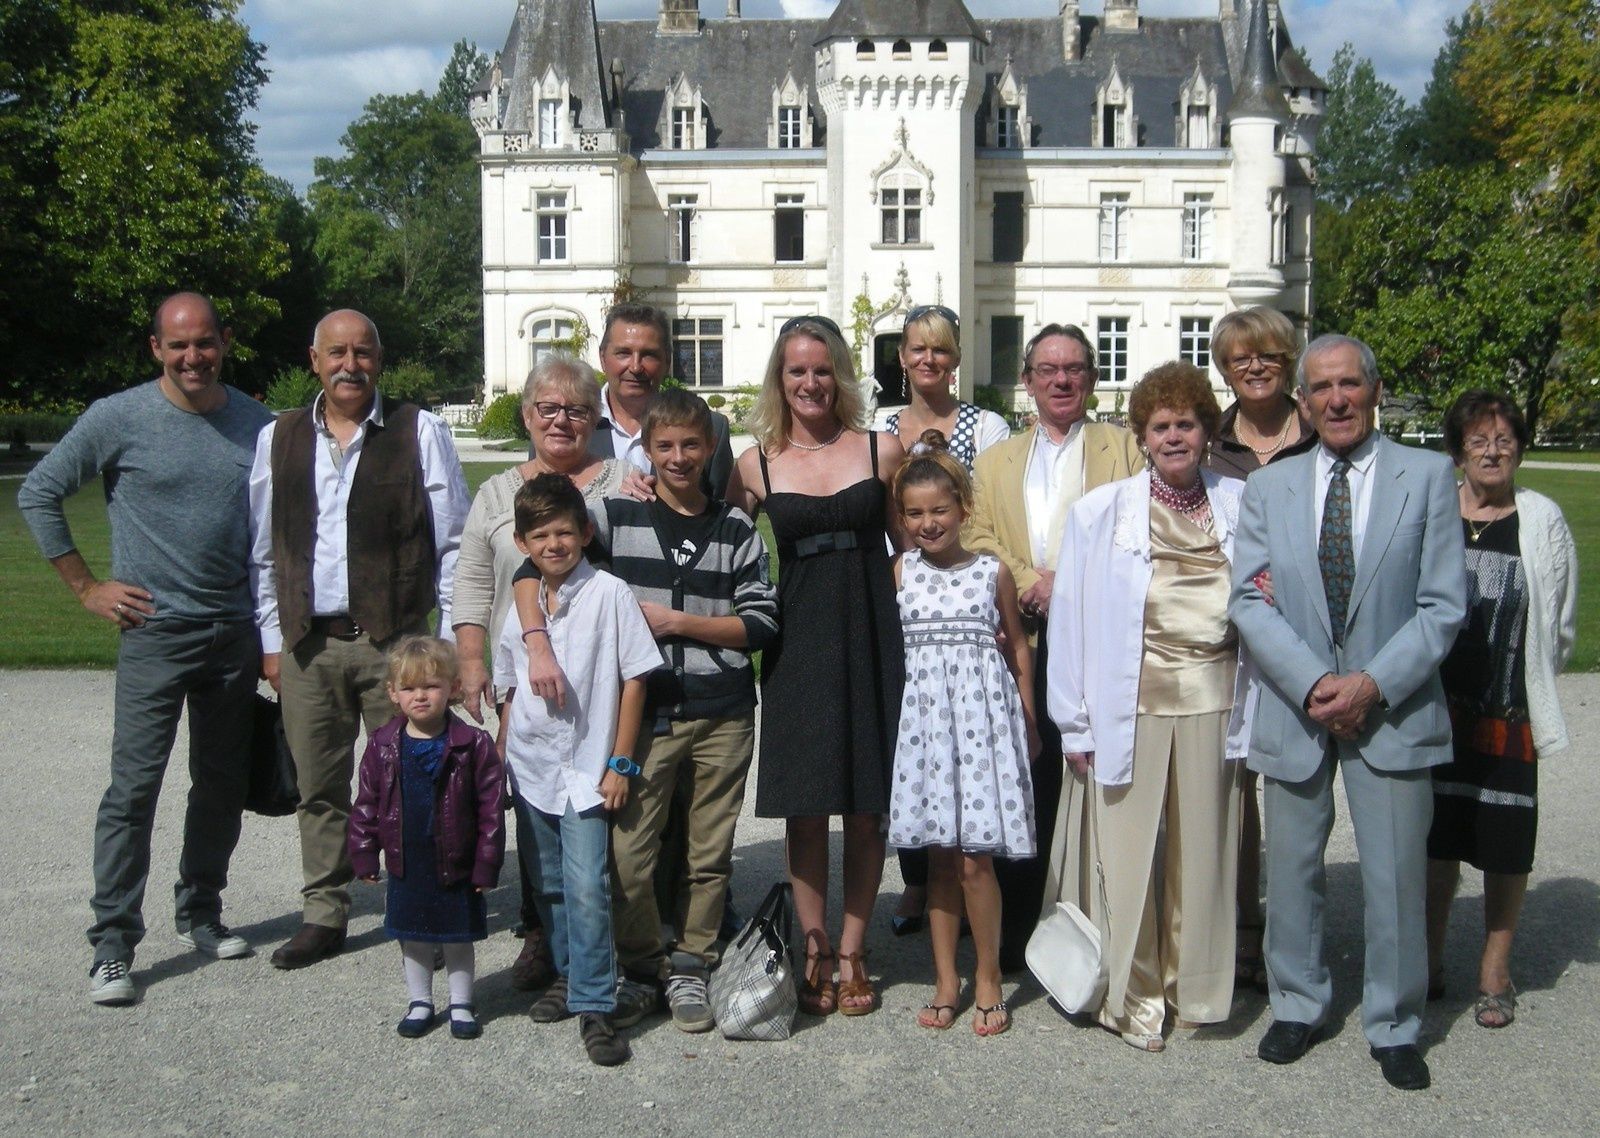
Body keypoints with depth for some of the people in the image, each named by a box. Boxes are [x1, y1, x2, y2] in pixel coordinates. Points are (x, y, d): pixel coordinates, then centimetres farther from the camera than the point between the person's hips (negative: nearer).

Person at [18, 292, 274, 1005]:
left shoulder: (257, 425, 6)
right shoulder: (117, 419, -4)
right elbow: (37, 494, 3)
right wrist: (87, 587, -1)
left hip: (236, 632, 4)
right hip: (154, 631, -4)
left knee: (223, 785, 11)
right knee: (134, 787, -8)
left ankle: (201, 915, 27)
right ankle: (113, 946, -1)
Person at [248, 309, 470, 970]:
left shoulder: (420, 432, 1)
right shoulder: (277, 440, 9)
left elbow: (454, 543, 1)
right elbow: (263, 550, 13)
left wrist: (452, 639, -3)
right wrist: (271, 640, 10)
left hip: (395, 641, -3)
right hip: (307, 643, 3)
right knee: (319, 788, 11)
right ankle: (324, 915, 23)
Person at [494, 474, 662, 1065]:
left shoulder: (609, 595, -8)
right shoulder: (521, 607, 7)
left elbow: (634, 679, -6)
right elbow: (511, 692, 15)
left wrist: (620, 763, -8)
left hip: (587, 768, -5)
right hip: (530, 766, 5)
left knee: (587, 886, -13)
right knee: (549, 883, 15)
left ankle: (594, 1006, -7)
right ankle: (567, 975, 32)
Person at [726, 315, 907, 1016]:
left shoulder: (882, 450, 3)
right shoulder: (756, 465, 5)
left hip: (871, 641, 0)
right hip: (797, 644, 1)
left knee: (866, 807, 4)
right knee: (803, 807, 3)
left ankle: (852, 952, 17)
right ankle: (814, 951, 16)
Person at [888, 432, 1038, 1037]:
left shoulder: (992, 571, 0)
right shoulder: (903, 571, 5)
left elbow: (1018, 645, 8)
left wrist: (1029, 720, 8)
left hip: (981, 713, -2)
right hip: (924, 712, 2)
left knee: (974, 858, -4)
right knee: (939, 856, 7)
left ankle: (988, 978, 12)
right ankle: (946, 979, 18)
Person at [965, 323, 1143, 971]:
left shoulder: (1125, 448, 12)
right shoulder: (995, 461, 21)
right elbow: (977, 540, 8)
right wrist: (1028, 584, -9)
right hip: (1024, 643, 2)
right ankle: (1014, 936, 11)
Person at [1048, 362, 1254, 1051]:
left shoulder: (1241, 505, 6)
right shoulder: (1102, 511, 1)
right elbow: (1072, 616, 1)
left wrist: (1253, 710, -2)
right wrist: (1076, 722, -1)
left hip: (1212, 701, 2)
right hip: (1132, 701, -1)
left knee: (1202, 850, 8)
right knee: (1128, 850, 2)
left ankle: (1193, 989, 25)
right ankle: (1132, 998, 18)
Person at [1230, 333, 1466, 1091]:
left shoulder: (1426, 477, 1)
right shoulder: (1267, 488, 6)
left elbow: (1443, 604, -3)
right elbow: (1249, 602, -1)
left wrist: (1373, 683, -14)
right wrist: (1314, 684, -14)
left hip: (1393, 710, -2)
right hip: (1295, 708, 2)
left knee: (1396, 876, 4)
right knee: (1291, 870, 11)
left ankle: (1395, 1028, 22)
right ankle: (1298, 1006, 30)